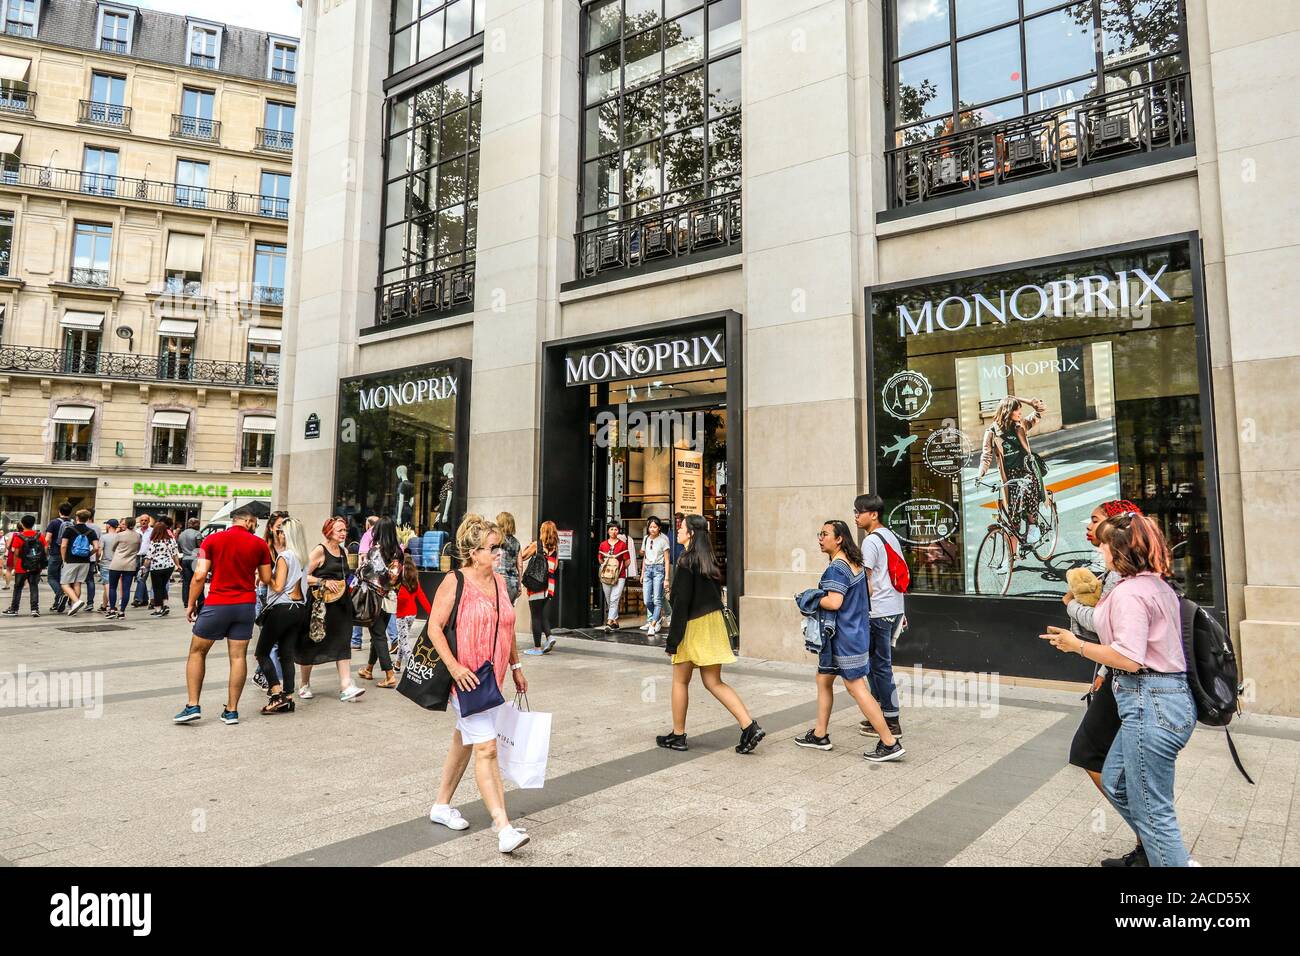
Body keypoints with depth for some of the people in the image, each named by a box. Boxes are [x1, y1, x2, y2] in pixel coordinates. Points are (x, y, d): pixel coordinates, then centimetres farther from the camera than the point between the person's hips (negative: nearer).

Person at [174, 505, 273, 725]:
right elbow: (266, 578, 5)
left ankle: (192, 705, 8)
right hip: (246, 605, 1)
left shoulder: (212, 540, -1)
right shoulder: (259, 544, 1)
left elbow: (199, 575, -7)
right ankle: (231, 710, 8)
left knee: (197, 652, 13)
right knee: (238, 656, 5)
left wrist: (191, 604, 3)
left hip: (216, 604, -1)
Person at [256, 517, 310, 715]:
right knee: (287, 654, 10)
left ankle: (277, 693, -5)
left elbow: (278, 587, -15)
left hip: (282, 608, -7)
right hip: (299, 608, 7)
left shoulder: (284, 556, -12)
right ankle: (288, 699, 10)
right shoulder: (302, 557, 11)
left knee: (262, 652, 5)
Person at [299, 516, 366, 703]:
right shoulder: (319, 550, -8)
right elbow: (304, 576, -12)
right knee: (312, 644, 7)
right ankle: (304, 685, 24)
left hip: (341, 603, 6)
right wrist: (324, 582, -21)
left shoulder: (344, 552, 13)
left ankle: (346, 687, -5)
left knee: (342, 643, -1)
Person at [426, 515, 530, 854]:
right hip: (464, 679, -8)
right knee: (486, 748, -11)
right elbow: (434, 627, -13)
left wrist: (516, 667, 18)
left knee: (463, 742, 19)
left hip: (491, 679, 8)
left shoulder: (499, 581, 8)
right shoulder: (454, 582, -12)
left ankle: (441, 806, 36)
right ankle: (503, 828, -10)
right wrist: (454, 666, -21)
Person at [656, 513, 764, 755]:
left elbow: (682, 602, -18)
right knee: (714, 682, 10)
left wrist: (673, 640, -14)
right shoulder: (710, 561, 9)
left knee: (680, 681, 9)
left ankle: (678, 735, 18)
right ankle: (749, 726, 0)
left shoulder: (686, 562, -16)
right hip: (714, 623, 8)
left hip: (693, 626, -7)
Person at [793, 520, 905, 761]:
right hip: (856, 631, 10)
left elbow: (834, 602, -27)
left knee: (856, 687, -6)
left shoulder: (836, 568, -18)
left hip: (844, 635, -10)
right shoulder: (855, 563, 12)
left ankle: (889, 743, -1)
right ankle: (820, 735, 25)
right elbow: (866, 593, 23)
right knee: (823, 679, 17)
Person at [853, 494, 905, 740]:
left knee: (880, 666, 0)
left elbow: (867, 583, -15)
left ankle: (892, 722, 7)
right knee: (876, 662, 16)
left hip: (879, 611, -9)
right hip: (895, 608, 9)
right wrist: (902, 611, 22)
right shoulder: (892, 536, 14)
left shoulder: (871, 541, -13)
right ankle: (879, 714, 23)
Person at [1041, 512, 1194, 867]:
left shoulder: (1130, 591, -17)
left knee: (1152, 811, 1)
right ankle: (1169, 854, 30)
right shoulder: (1159, 586, 14)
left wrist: (1077, 645, -11)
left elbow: (1129, 658, -23)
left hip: (1149, 703, -11)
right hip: (1169, 694, 11)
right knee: (1115, 783, 22)